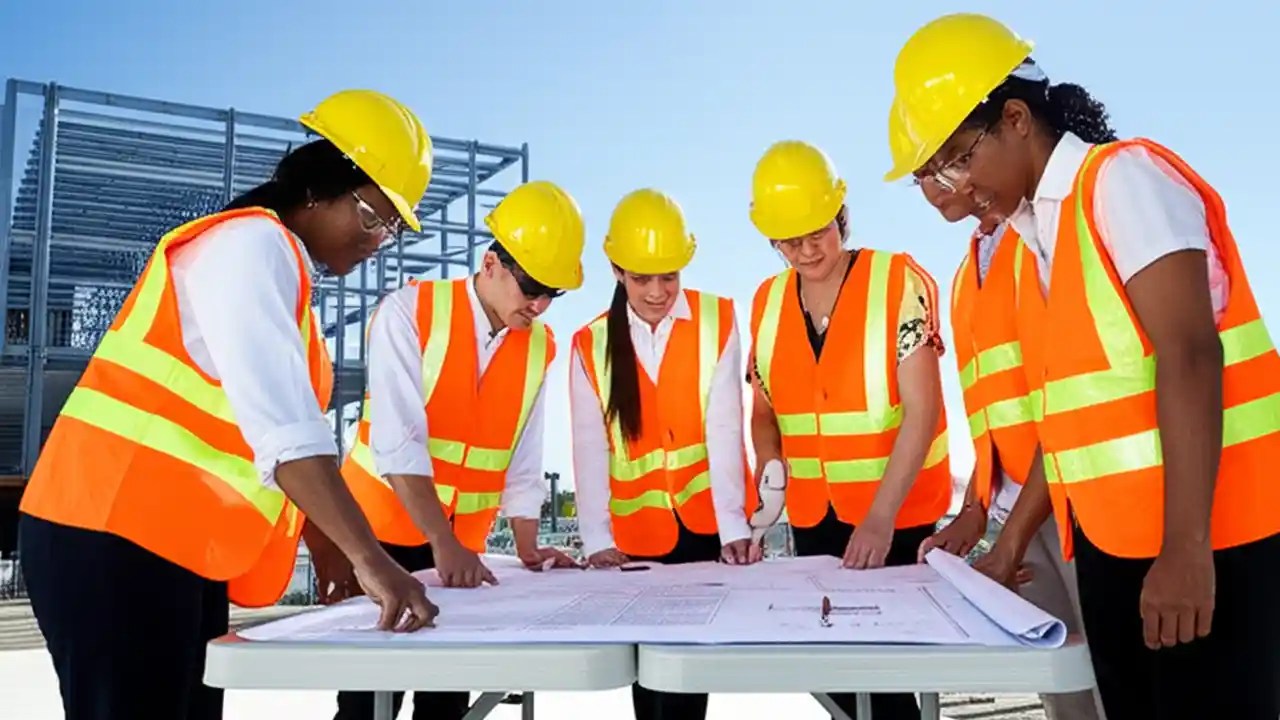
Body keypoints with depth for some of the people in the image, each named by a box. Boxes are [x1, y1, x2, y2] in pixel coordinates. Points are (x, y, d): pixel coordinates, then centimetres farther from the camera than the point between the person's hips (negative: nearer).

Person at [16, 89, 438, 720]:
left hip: (177, 545, 9)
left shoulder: (282, 267, 17)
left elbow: (283, 424, 15)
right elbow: (285, 430, -25)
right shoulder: (251, 244, -13)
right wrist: (371, 559, -27)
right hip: (116, 538, -9)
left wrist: (328, 548, 10)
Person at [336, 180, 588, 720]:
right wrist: (443, 543, -28)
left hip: (463, 546, 5)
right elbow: (398, 441, -22)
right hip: (379, 531, -4)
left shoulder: (539, 346, 2)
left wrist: (528, 548, 2)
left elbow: (523, 458, 6)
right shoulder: (409, 312, -13)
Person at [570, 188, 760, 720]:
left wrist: (732, 527, -18)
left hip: (706, 524, -1)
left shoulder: (717, 321, -3)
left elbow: (723, 428, -11)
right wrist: (597, 539, -16)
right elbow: (590, 451, -7)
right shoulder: (590, 345, 1)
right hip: (638, 535, 2)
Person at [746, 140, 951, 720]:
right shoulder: (767, 302, 2)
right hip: (812, 517, 5)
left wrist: (881, 517, -22)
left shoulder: (900, 283, -11)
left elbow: (921, 411, -16)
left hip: (901, 513, -4)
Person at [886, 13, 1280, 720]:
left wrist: (1186, 548, -23)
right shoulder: (1037, 236, 13)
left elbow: (1190, 357, -18)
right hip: (1108, 542, 8)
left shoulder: (1122, 177, -9)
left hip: (1210, 535, -7)